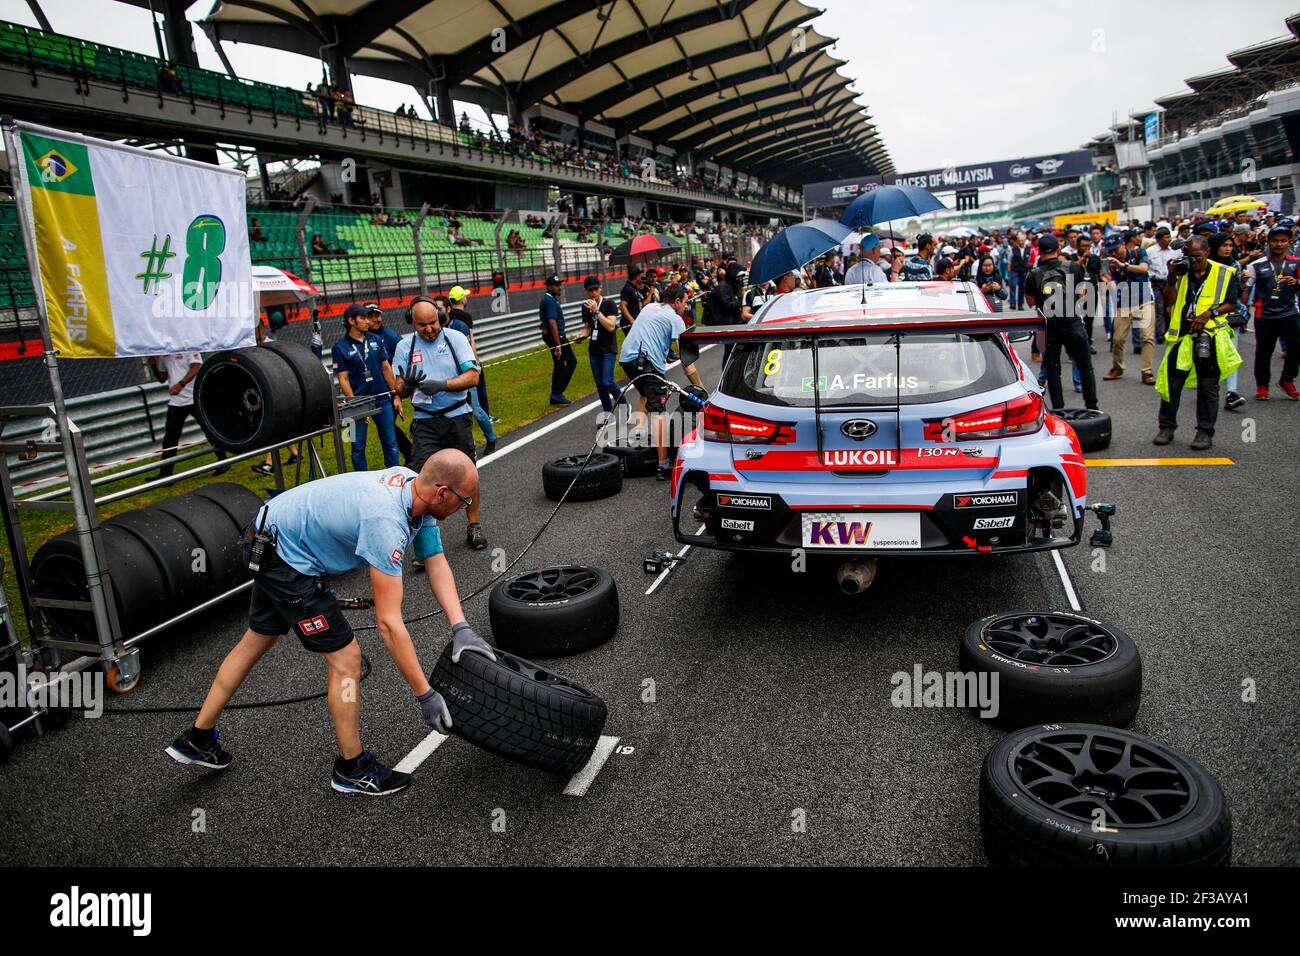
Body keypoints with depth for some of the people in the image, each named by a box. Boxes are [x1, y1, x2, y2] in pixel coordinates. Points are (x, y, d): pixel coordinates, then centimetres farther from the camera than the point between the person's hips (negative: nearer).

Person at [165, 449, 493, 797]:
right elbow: (388, 622, -33)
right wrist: (426, 695, -28)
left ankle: (197, 740, 40)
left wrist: (461, 628, -15)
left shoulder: (416, 485, -8)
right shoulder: (386, 523, -33)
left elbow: (436, 563, -4)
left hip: (273, 542, 10)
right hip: (287, 556, -10)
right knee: (345, 657, -3)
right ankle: (352, 770, 15)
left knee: (257, 640, 24)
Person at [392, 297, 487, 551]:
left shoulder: (455, 338, -1)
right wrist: (408, 384, -20)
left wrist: (442, 385, -23)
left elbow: (473, 377, -9)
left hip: (457, 418, 0)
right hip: (425, 422, 0)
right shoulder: (405, 346, 3)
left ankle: (474, 527, 25)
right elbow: (401, 390, 4)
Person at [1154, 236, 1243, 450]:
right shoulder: (1181, 271, 7)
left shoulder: (1224, 273, 1)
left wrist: (1209, 314, -14)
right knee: (1171, 382, 2)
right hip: (1182, 335, 2)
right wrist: (1172, 278, -12)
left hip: (1210, 337, -2)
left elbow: (1230, 304, 1)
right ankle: (1166, 427, 14)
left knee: (1207, 386, 4)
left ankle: (1205, 432, 11)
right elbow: (1169, 301, 0)